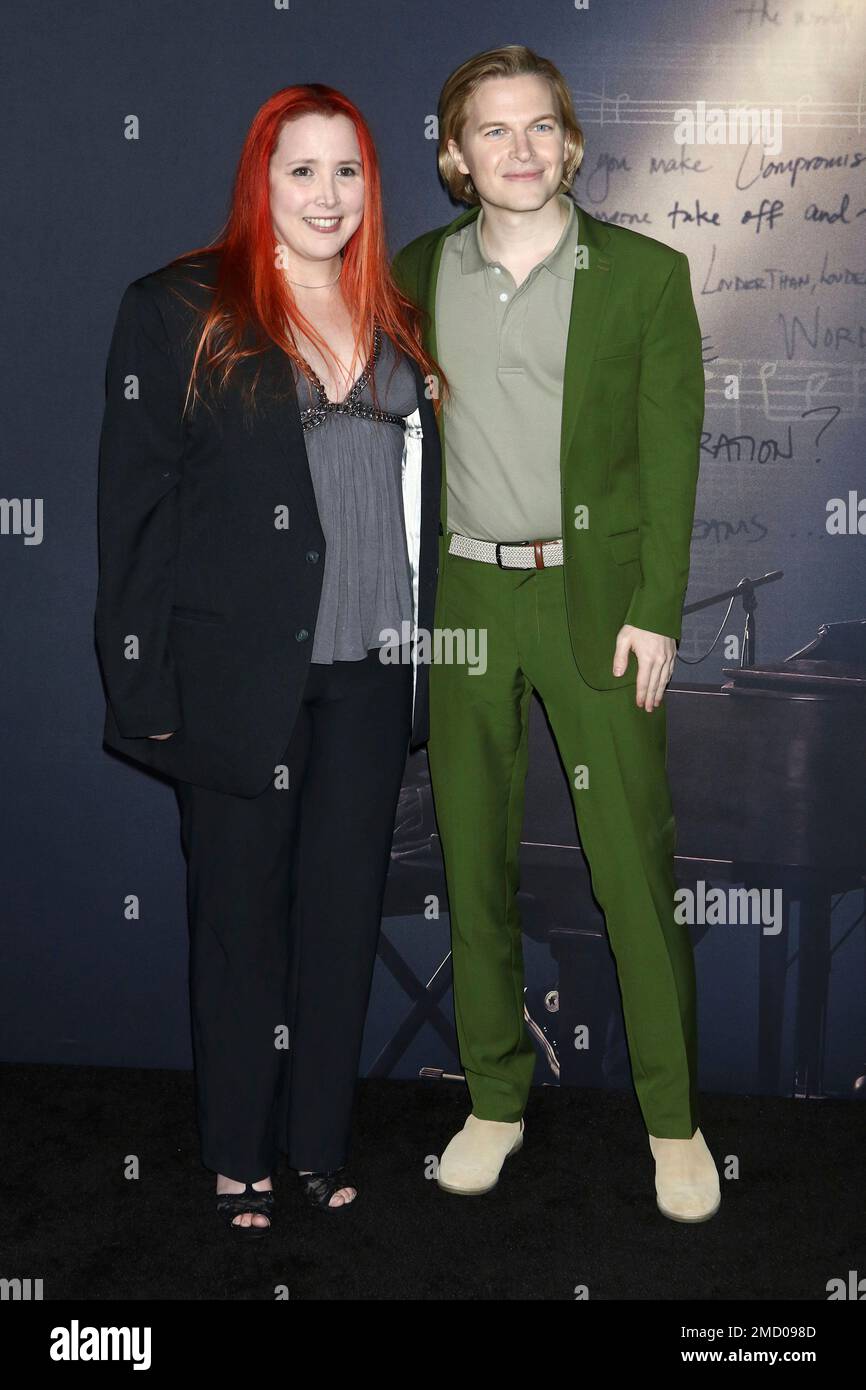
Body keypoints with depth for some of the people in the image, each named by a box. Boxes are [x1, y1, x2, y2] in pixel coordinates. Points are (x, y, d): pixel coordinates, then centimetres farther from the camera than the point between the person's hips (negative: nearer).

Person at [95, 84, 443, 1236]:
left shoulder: (395, 324, 12)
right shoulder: (178, 311, -2)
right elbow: (134, 506, -6)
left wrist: (423, 650, 8)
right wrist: (145, 691, -11)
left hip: (370, 672, 4)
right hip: (238, 673, -4)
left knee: (344, 912, 11)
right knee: (241, 917, 7)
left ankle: (320, 1146, 26)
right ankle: (239, 1159, 24)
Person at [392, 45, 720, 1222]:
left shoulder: (647, 274, 0)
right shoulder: (416, 274, 7)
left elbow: (670, 452, -2)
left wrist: (655, 612, -8)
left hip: (596, 596, -2)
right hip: (460, 597, 3)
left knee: (635, 863, -1)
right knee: (473, 859, 9)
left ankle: (674, 1117, 15)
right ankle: (495, 1097, 24)